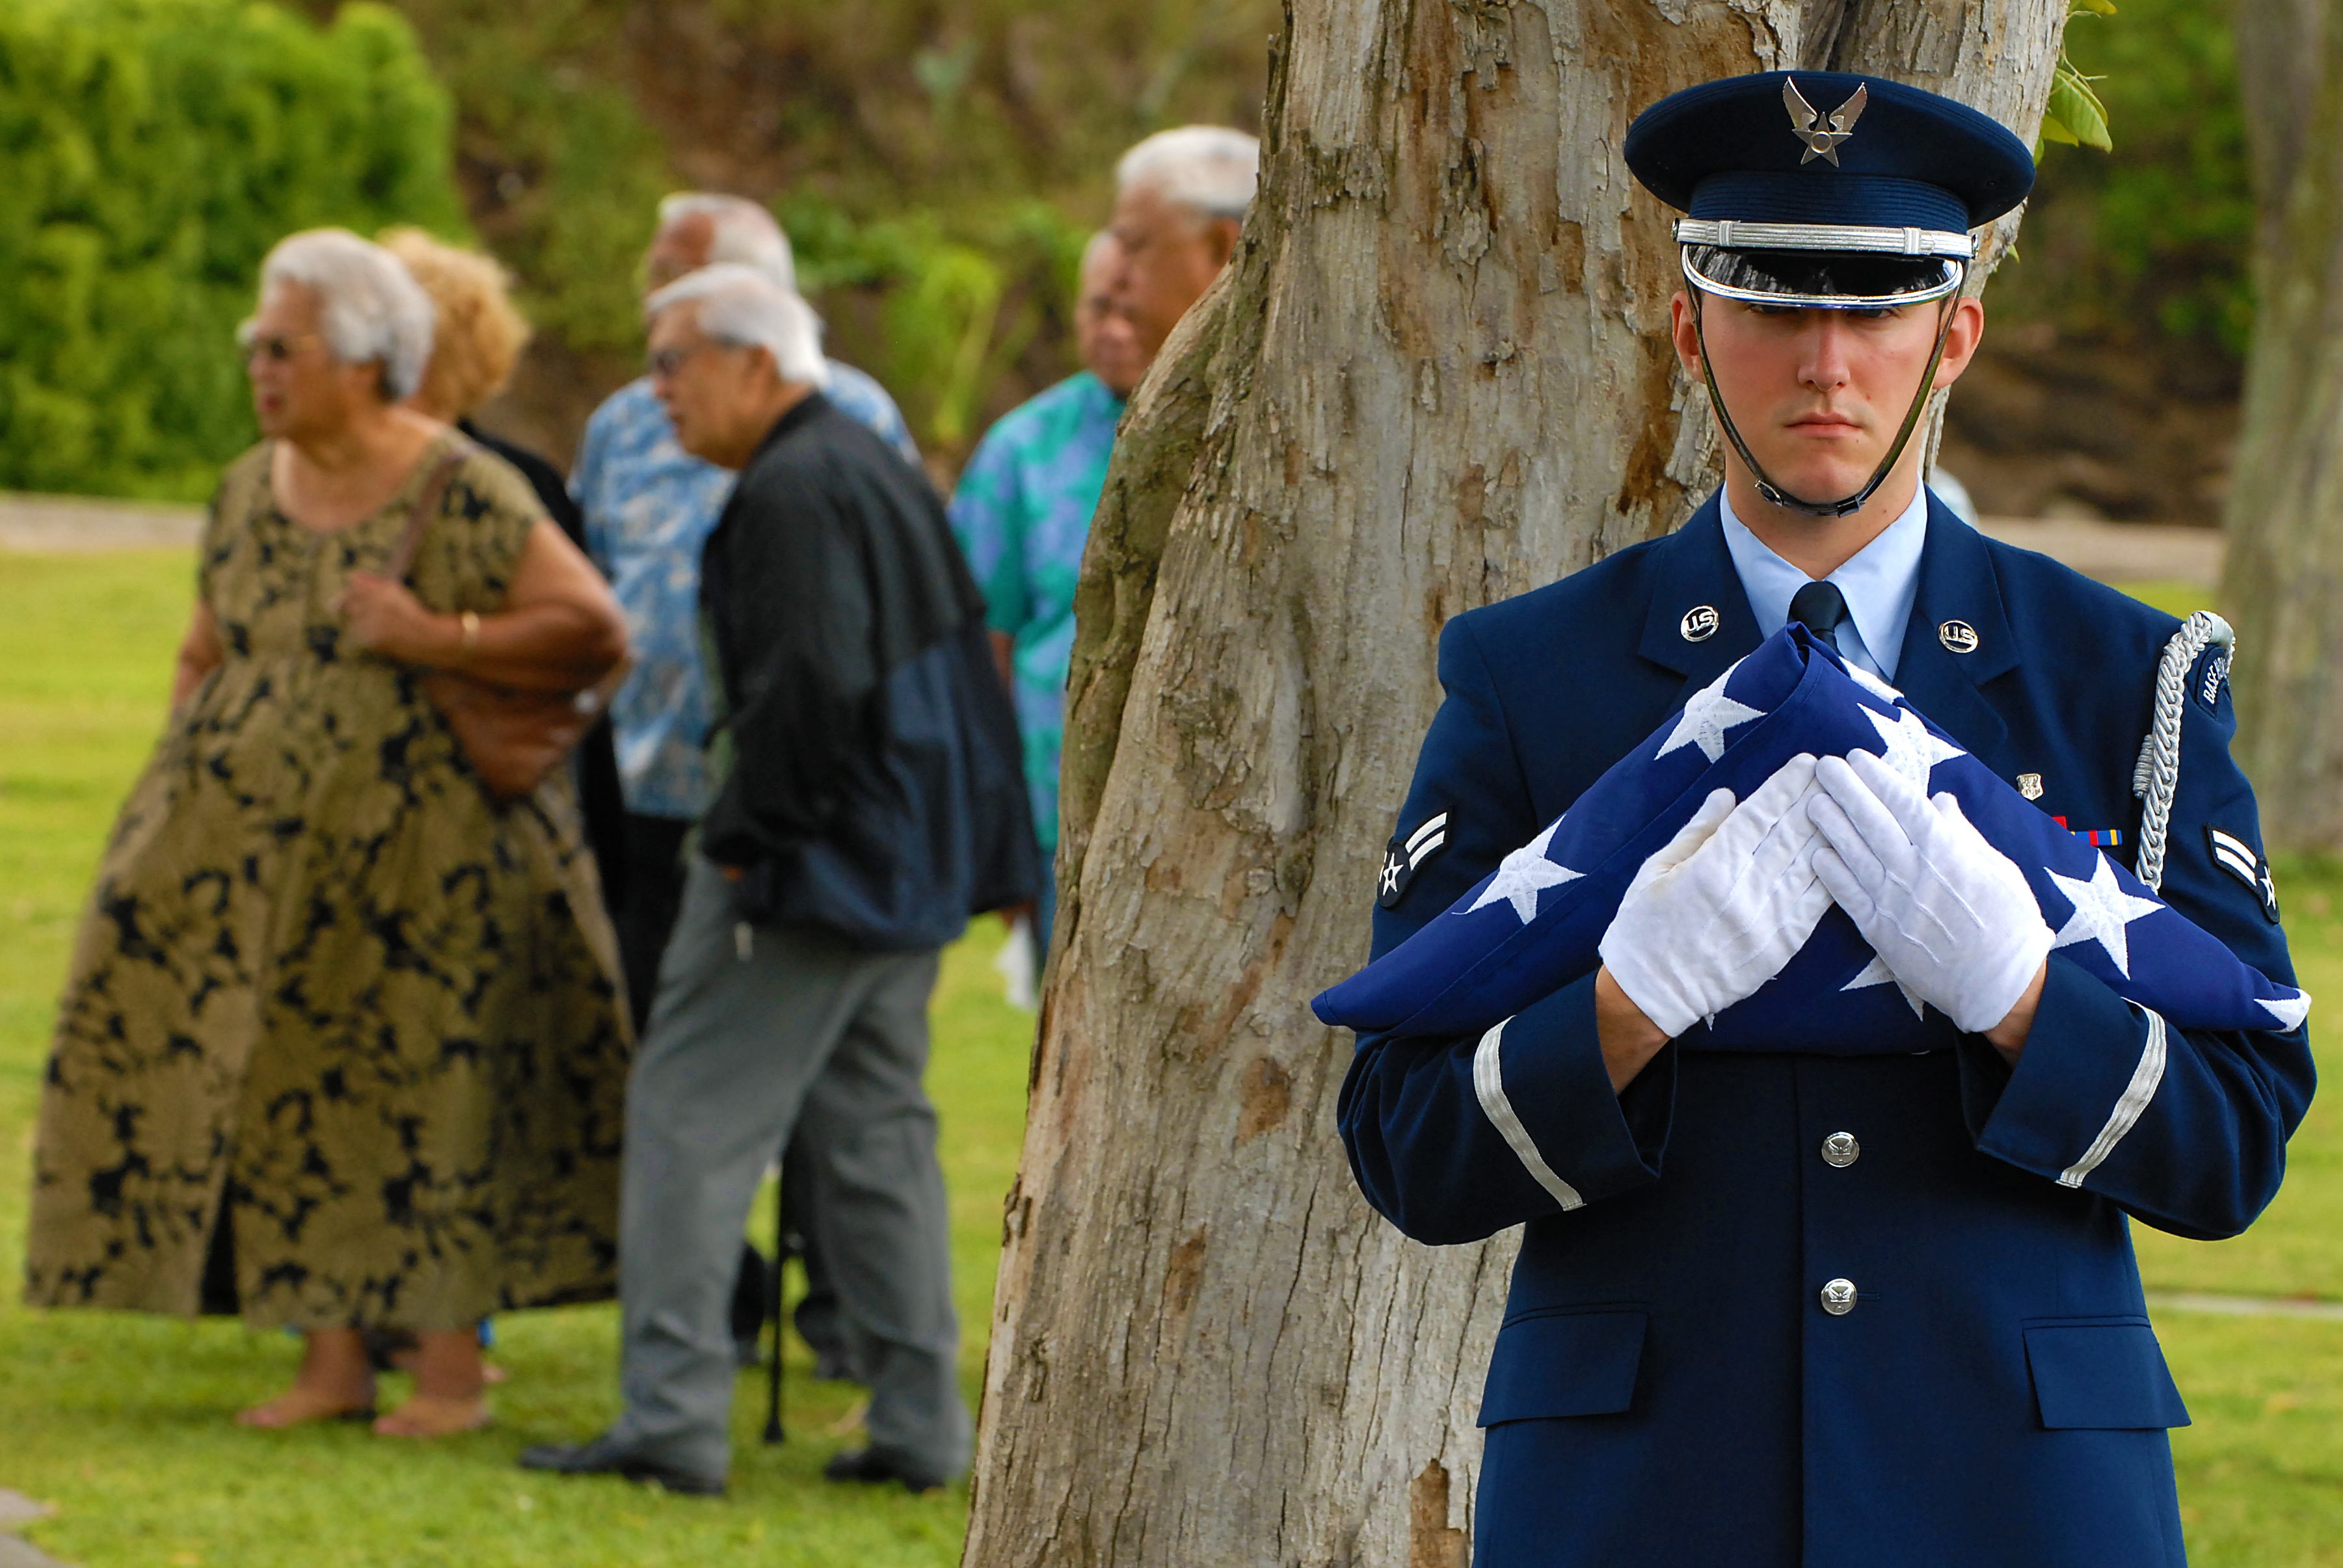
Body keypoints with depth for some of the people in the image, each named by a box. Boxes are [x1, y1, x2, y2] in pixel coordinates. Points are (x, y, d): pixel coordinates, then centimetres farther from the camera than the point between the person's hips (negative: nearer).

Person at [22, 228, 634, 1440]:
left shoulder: (461, 497, -10)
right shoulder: (250, 489, 10)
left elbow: (595, 633, -13)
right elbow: (207, 653, 20)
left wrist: (435, 639, -20)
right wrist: (180, 787, 9)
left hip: (415, 849, -6)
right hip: (258, 840, 6)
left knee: (431, 1096, -2)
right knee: (295, 1104, 3)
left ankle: (451, 1370, 6)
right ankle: (330, 1364, 11)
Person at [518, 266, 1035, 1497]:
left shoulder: (792, 493, -16)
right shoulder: (881, 472, 15)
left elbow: (810, 683, -25)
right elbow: (955, 669, 19)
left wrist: (744, 837, -17)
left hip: (811, 856, -10)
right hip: (909, 871, 10)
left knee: (692, 1118, -6)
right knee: (876, 1128, 13)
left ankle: (671, 1416, -10)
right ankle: (919, 1422, 13)